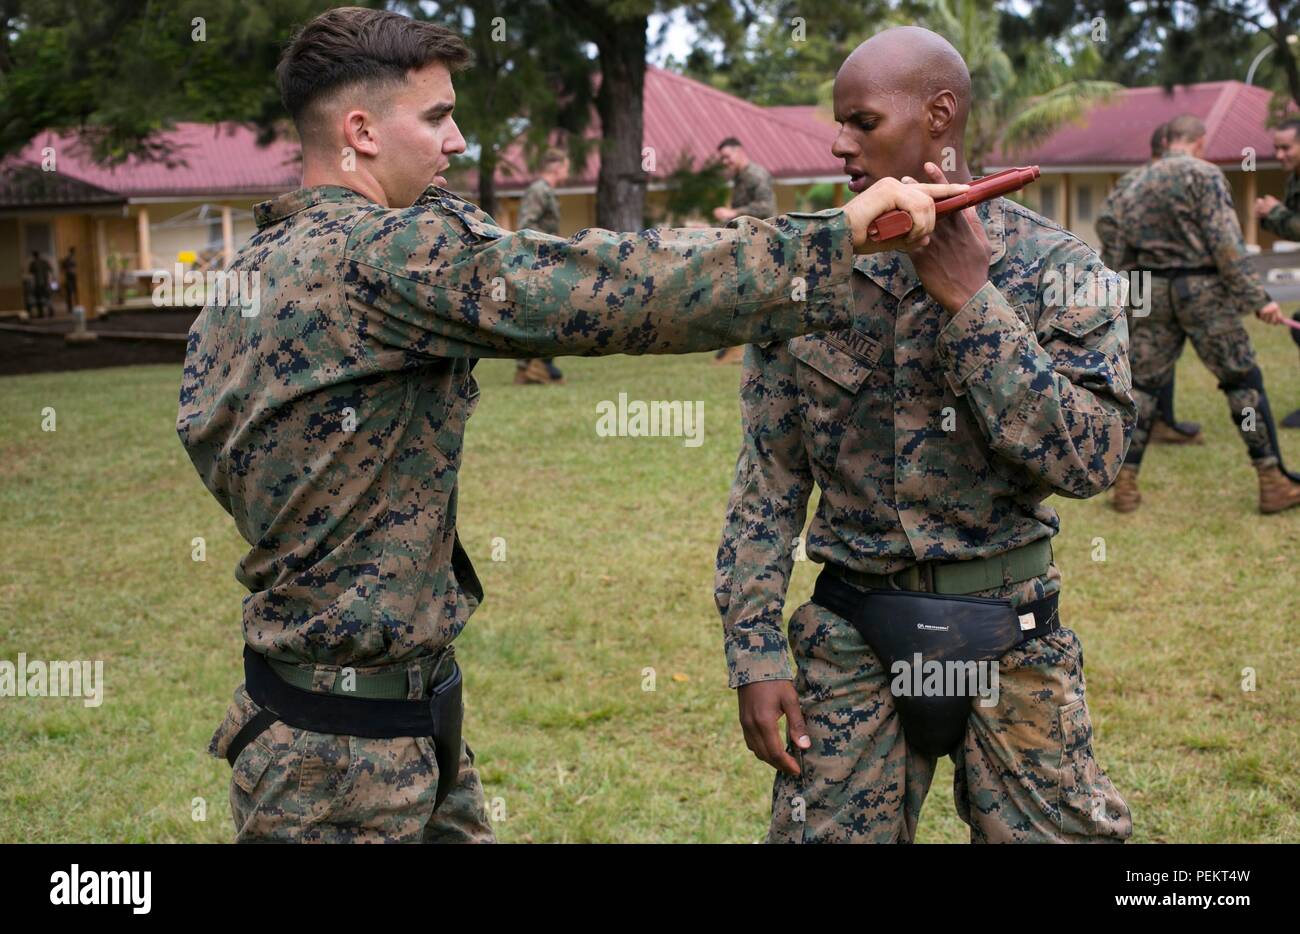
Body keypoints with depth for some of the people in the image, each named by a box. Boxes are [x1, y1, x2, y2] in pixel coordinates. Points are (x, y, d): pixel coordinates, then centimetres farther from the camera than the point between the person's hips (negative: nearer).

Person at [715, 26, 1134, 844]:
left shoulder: (1054, 265, -6)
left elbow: (1093, 457, -16)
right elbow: (768, 480, 2)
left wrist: (970, 301, -20)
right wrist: (754, 649, -3)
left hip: (1015, 638, -1)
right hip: (851, 638, 1)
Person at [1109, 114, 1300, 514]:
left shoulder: (1139, 182, 11)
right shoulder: (1205, 174, -8)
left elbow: (1129, 243, 12)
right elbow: (1226, 243, -15)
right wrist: (1256, 298, -14)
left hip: (1155, 290, 5)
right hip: (1202, 289, -5)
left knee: (1142, 385, 10)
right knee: (1244, 382, 3)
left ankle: (1125, 484, 7)